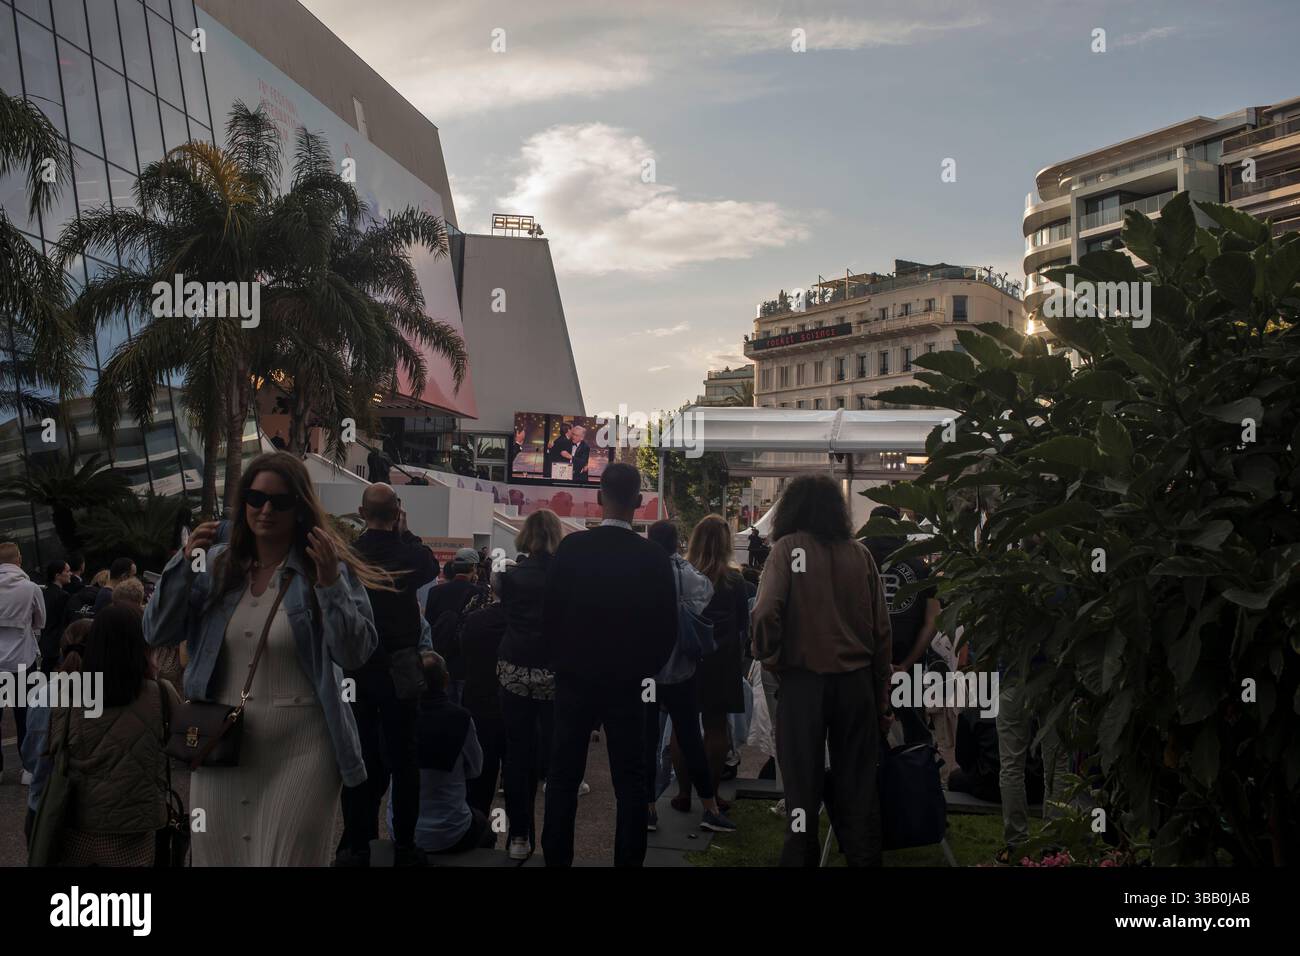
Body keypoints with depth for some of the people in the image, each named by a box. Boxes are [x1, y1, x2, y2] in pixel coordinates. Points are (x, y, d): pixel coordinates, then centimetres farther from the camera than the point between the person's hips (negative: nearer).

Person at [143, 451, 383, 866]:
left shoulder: (330, 567, -2)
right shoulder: (216, 565, 9)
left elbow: (355, 654, -11)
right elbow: (156, 633, 2)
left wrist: (330, 585, -23)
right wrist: (184, 563, -9)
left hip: (299, 748, -4)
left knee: (288, 858, -2)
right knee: (218, 856, 13)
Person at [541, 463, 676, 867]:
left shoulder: (571, 547, -8)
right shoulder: (654, 557, -8)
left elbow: (549, 614, -4)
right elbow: (667, 626, -4)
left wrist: (562, 663, 10)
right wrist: (645, 669, 10)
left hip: (575, 678, 1)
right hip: (627, 681, 0)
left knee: (564, 776, 8)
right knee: (630, 780, 6)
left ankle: (557, 857, 11)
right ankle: (629, 859, 7)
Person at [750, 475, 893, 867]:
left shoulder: (788, 548, -4)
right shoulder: (860, 554, 6)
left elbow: (766, 612, -18)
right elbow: (882, 629, 6)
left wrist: (767, 656, 1)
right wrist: (881, 696, 13)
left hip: (805, 677, -3)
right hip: (857, 679, 3)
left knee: (803, 780, 6)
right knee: (856, 782, 12)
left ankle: (801, 856, 12)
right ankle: (861, 854, 17)